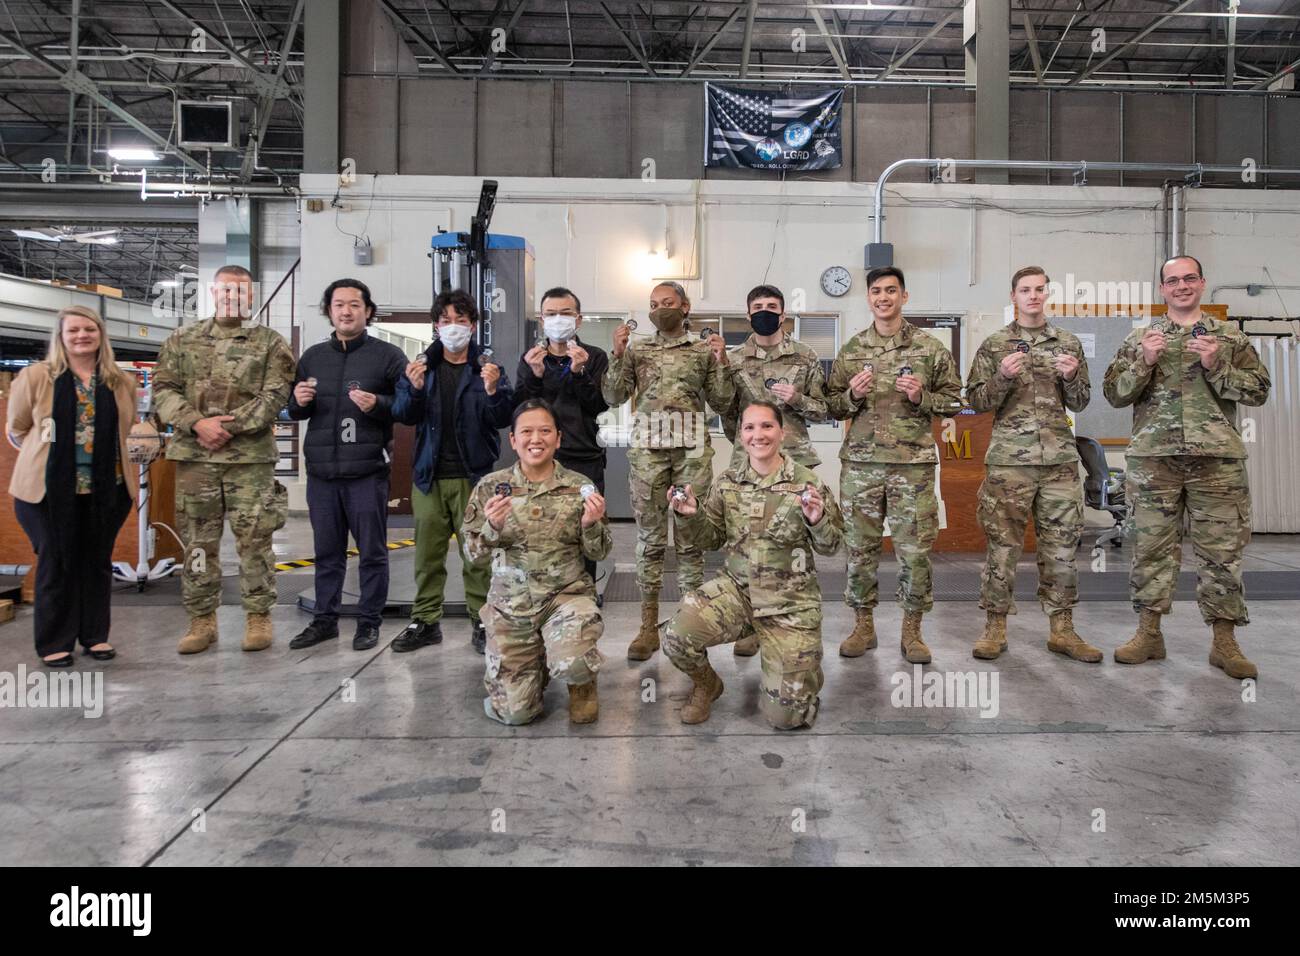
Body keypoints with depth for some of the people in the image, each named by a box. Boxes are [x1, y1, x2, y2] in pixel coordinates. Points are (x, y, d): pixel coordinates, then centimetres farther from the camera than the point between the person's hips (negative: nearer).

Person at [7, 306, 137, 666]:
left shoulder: (121, 382, 5)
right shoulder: (35, 376, -3)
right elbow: (16, 430, 7)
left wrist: (98, 453, 7)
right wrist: (49, 452, 9)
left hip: (106, 488, 3)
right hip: (49, 488, -2)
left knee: (97, 561, 10)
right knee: (57, 562, 4)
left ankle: (95, 635, 21)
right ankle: (55, 642, 15)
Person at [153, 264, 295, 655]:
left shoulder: (271, 343, 6)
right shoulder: (182, 340, 13)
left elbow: (274, 396, -5)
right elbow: (163, 390, 6)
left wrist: (229, 427, -13)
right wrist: (197, 423, -11)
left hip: (250, 456, -2)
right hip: (193, 455, 3)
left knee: (254, 539, 0)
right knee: (197, 539, 7)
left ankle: (258, 617, 11)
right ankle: (202, 620, 18)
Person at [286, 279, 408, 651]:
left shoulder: (388, 355, 0)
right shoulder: (313, 356, 14)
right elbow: (295, 412, 21)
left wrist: (377, 404, -20)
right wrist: (298, 402, -2)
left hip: (367, 471, -4)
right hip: (321, 471, 4)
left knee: (372, 552, 4)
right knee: (327, 552, 13)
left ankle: (369, 622, 16)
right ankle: (325, 620, 25)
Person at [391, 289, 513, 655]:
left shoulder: (488, 367, 3)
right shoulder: (422, 365, 10)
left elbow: (502, 419, -6)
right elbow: (403, 415, 2)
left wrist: (492, 391, -25)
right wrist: (414, 389, -17)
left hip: (473, 475, -2)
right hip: (429, 474, 3)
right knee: (427, 552, 8)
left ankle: (481, 622, 9)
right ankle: (425, 621, 18)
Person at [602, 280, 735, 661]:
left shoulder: (704, 350, 11)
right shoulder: (637, 350, 14)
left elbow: (721, 402, 7)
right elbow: (614, 397, 5)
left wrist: (721, 362, -5)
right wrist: (618, 354, -5)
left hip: (692, 447, 0)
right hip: (647, 447, 1)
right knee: (650, 535, 2)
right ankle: (649, 625, 8)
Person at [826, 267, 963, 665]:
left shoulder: (930, 348, 5)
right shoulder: (850, 351, 9)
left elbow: (953, 400, 8)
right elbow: (832, 405, 12)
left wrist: (922, 397, -10)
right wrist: (852, 396, -8)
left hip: (913, 461, -1)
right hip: (860, 461, 1)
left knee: (915, 549, 1)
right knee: (860, 547, 6)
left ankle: (912, 629, 17)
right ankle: (863, 626, 21)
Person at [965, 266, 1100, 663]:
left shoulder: (1068, 344, 12)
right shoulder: (994, 345, 6)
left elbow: (1079, 403, 13)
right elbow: (976, 401, 2)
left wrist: (1071, 377, -7)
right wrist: (1003, 377, -14)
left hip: (1060, 459, 3)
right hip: (1009, 460, -2)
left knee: (1062, 545, 6)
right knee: (1003, 545, 0)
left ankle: (1061, 629, 16)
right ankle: (995, 626, 11)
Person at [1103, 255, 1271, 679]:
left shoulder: (1230, 337, 11)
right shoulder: (1139, 338, 11)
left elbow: (1258, 390, 5)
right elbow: (1115, 394, 5)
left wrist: (1217, 367, -10)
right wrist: (1144, 363, -10)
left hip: (1217, 457, 0)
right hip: (1153, 457, 0)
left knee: (1222, 549, 2)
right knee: (1151, 546, 4)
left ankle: (1224, 641, 13)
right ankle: (1149, 633, 14)